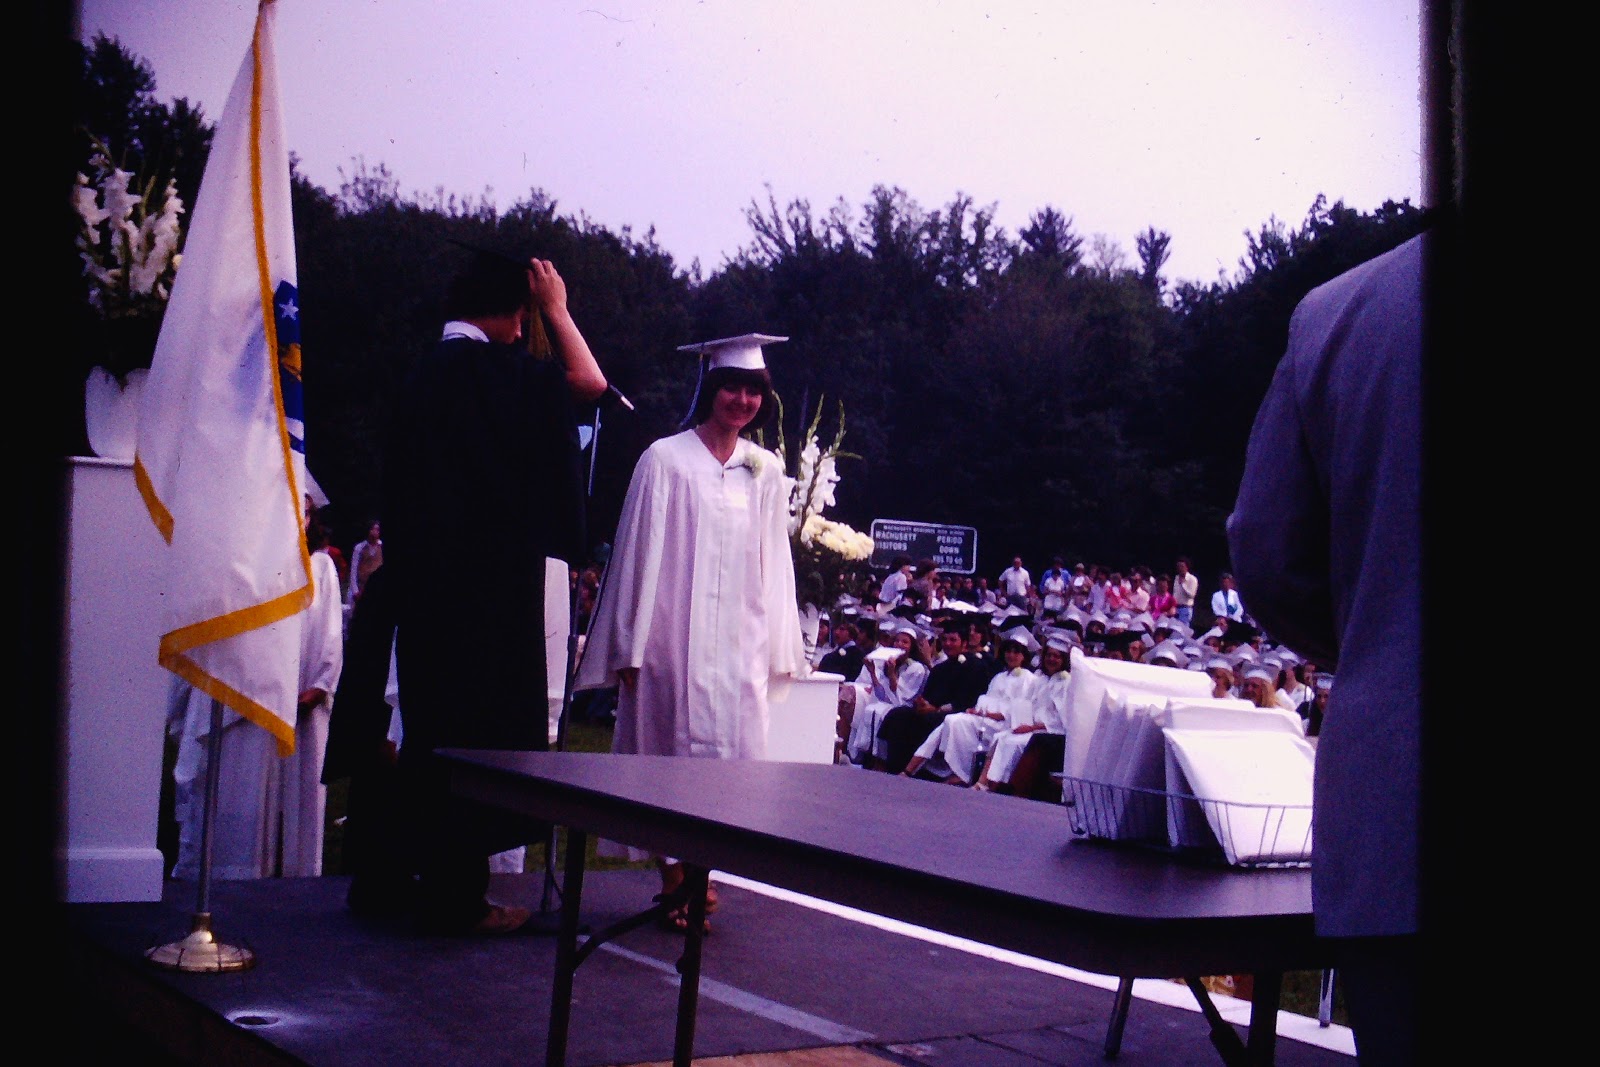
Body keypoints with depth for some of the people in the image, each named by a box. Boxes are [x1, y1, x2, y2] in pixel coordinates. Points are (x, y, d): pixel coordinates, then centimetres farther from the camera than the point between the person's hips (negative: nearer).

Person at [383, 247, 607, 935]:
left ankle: (444, 888, 21)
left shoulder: (426, 374, 13)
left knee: (439, 734, 13)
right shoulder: (493, 369, -13)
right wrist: (556, 309, 0)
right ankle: (458, 898, 1)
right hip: (492, 592, -8)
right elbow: (588, 382, -10)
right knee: (481, 733, -2)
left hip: (429, 590, 8)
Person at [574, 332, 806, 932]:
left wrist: (776, 647, 10)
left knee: (731, 756, 0)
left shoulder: (765, 471, 10)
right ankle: (676, 876, 8)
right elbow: (641, 554, -2)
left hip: (737, 642, 4)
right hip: (674, 636, -4)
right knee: (674, 752, -1)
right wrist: (630, 648, -5)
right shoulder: (666, 459, -2)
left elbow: (773, 563, 13)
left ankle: (695, 871, 12)